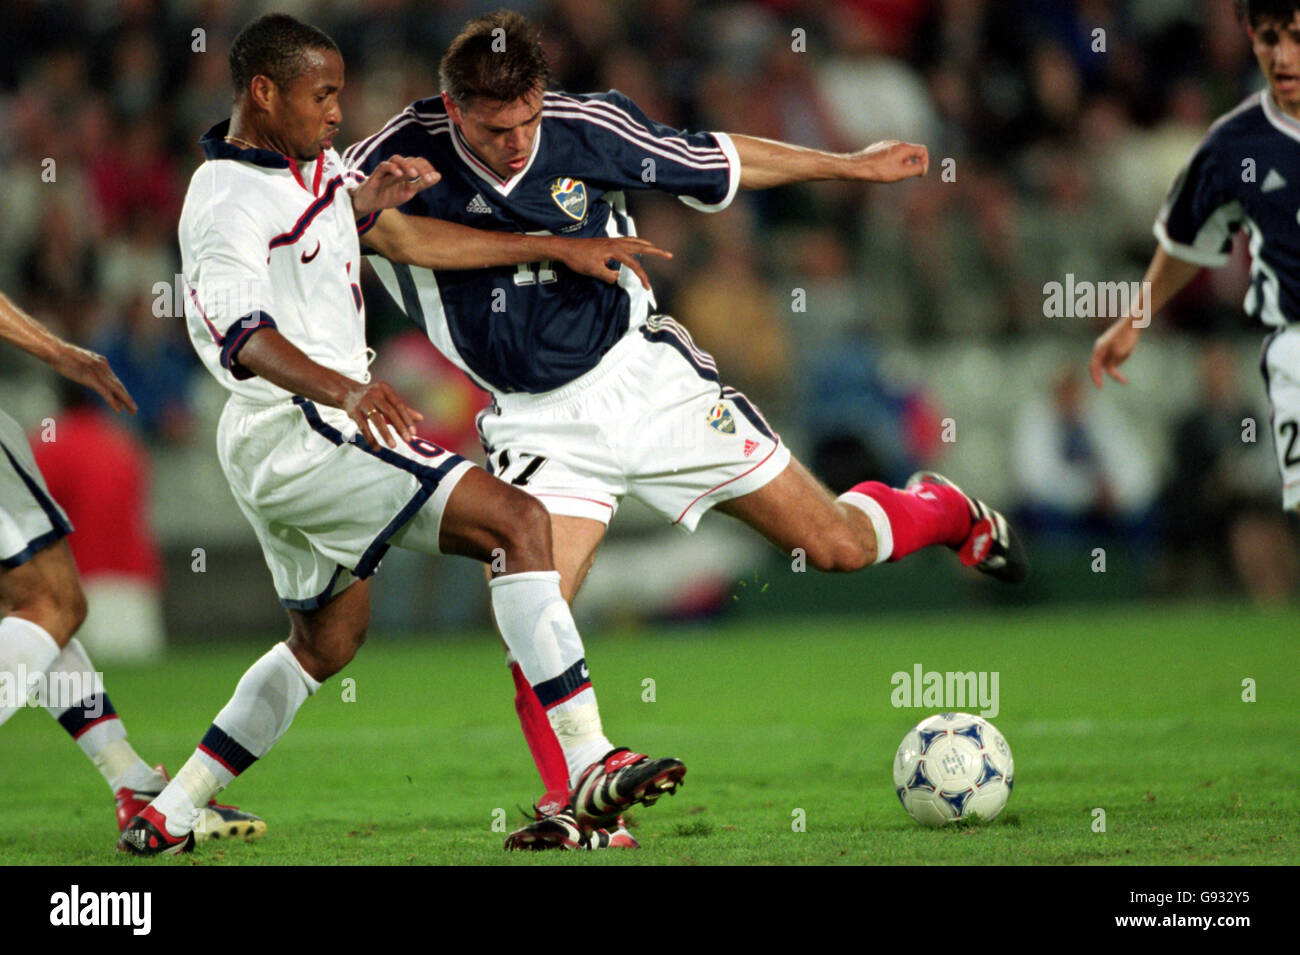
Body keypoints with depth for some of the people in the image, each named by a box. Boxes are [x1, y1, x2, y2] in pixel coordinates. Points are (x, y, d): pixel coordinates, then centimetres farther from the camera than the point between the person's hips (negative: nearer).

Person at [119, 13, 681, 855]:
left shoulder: (315, 167, 12)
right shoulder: (228, 207, -17)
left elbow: (412, 240, 18)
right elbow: (243, 336, -32)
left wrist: (561, 249, 16)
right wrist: (348, 391, -49)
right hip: (300, 432, -11)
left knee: (329, 638, 26)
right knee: (516, 522, -19)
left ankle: (168, 815, 28)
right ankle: (589, 767, -25)